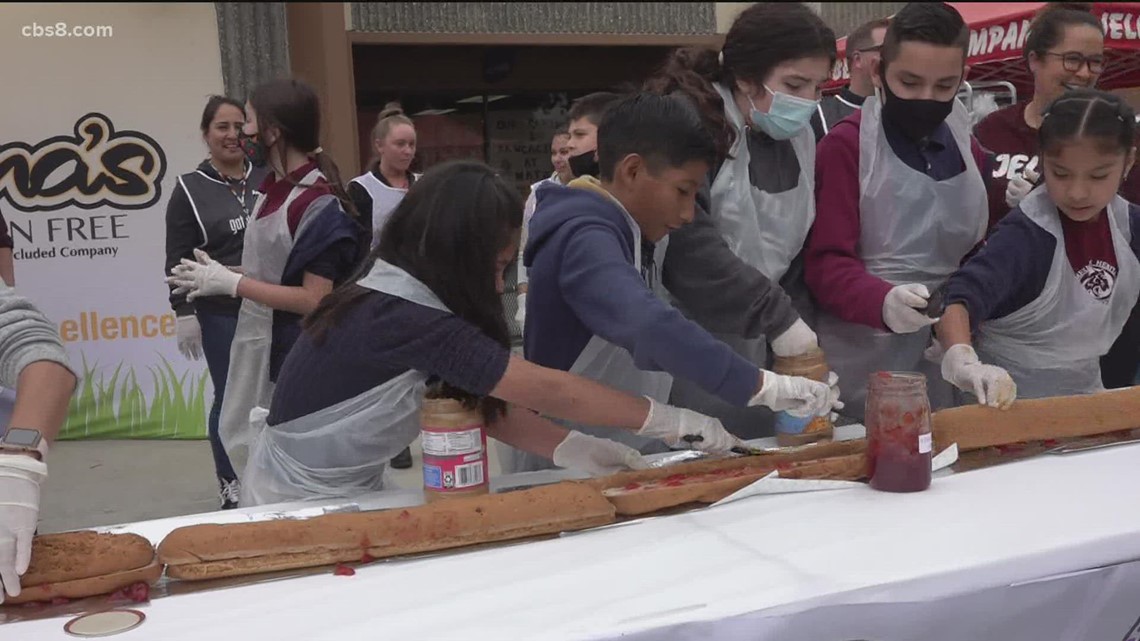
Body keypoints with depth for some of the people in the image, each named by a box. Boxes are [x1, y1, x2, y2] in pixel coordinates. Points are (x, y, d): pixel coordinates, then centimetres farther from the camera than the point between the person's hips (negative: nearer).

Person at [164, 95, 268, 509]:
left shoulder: (266, 180, 8)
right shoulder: (190, 189, 1)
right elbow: (178, 260, -1)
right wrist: (184, 313, -7)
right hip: (221, 314, -2)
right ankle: (230, 486, 15)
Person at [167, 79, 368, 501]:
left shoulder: (319, 204, -20)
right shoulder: (275, 189, 8)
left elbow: (315, 300, -23)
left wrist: (231, 283, -18)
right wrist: (220, 275, 7)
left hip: (295, 359, -9)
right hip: (257, 344, 9)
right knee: (246, 446, 19)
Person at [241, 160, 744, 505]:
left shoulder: (397, 295, -3)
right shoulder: (404, 317, -31)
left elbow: (478, 399, -6)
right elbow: (544, 390, -30)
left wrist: (570, 449, -17)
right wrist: (671, 422, -24)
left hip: (344, 491, 8)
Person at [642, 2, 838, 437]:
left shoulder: (798, 139, 10)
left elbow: (798, 257, 9)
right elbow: (686, 246, -24)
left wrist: (802, 337, -4)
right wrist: (778, 317, -22)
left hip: (757, 352, 7)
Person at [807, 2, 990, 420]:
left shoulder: (969, 150, 11)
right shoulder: (844, 146, -8)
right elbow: (826, 262, -13)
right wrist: (882, 301, -30)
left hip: (945, 358, 6)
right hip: (861, 362, -5)